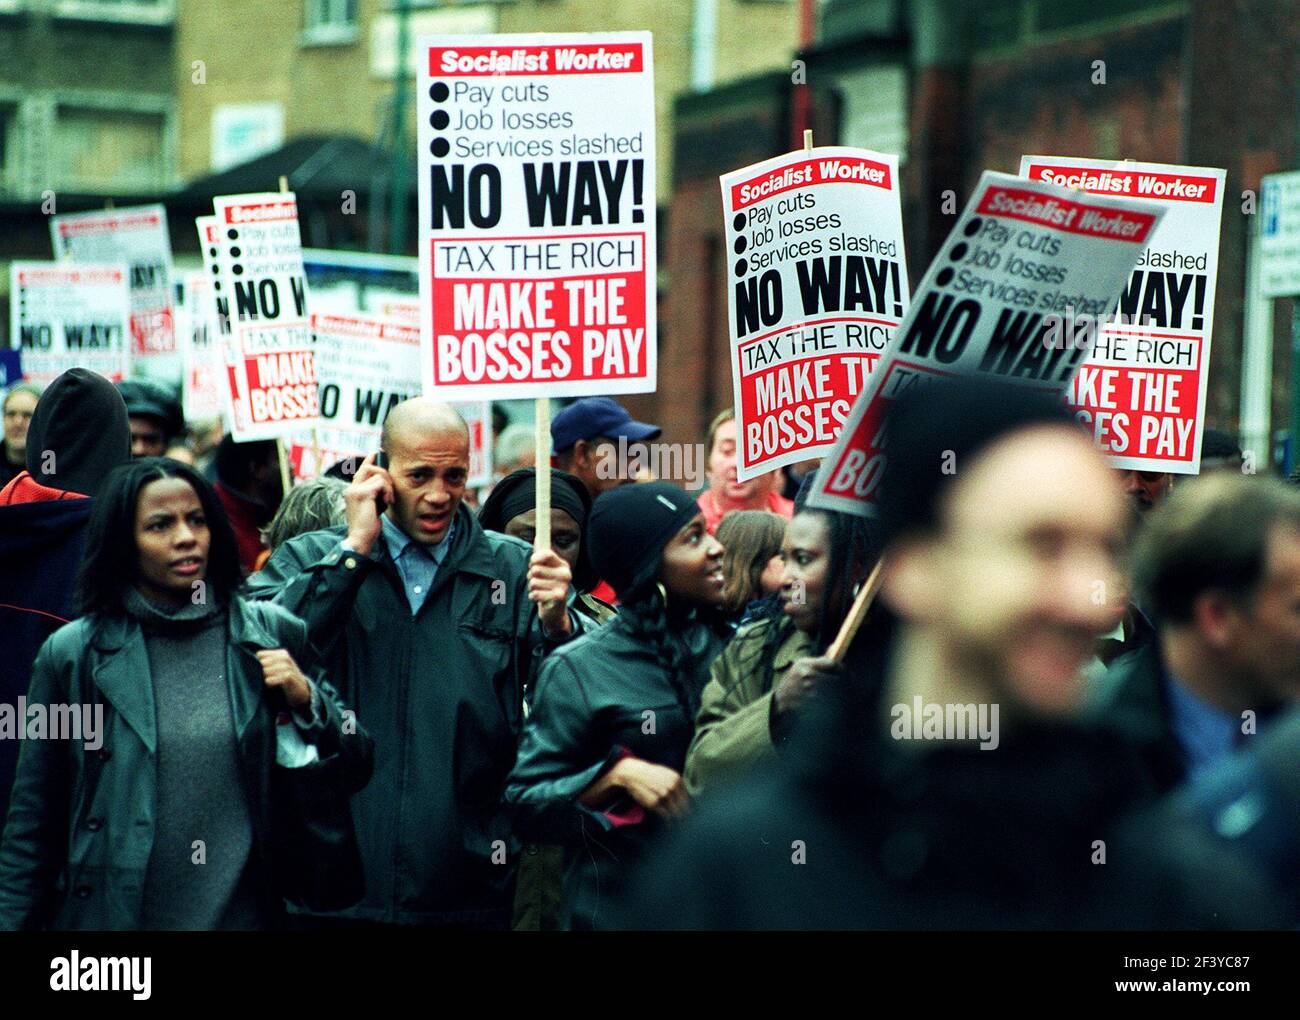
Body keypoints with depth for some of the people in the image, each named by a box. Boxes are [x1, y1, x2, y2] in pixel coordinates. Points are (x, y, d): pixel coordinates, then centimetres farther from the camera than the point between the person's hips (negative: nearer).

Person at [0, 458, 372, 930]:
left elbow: (352, 772, 5)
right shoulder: (72, 652, -3)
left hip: (245, 910, 1)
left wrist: (306, 701, -10)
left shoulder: (273, 635, 0)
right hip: (112, 913, -1)